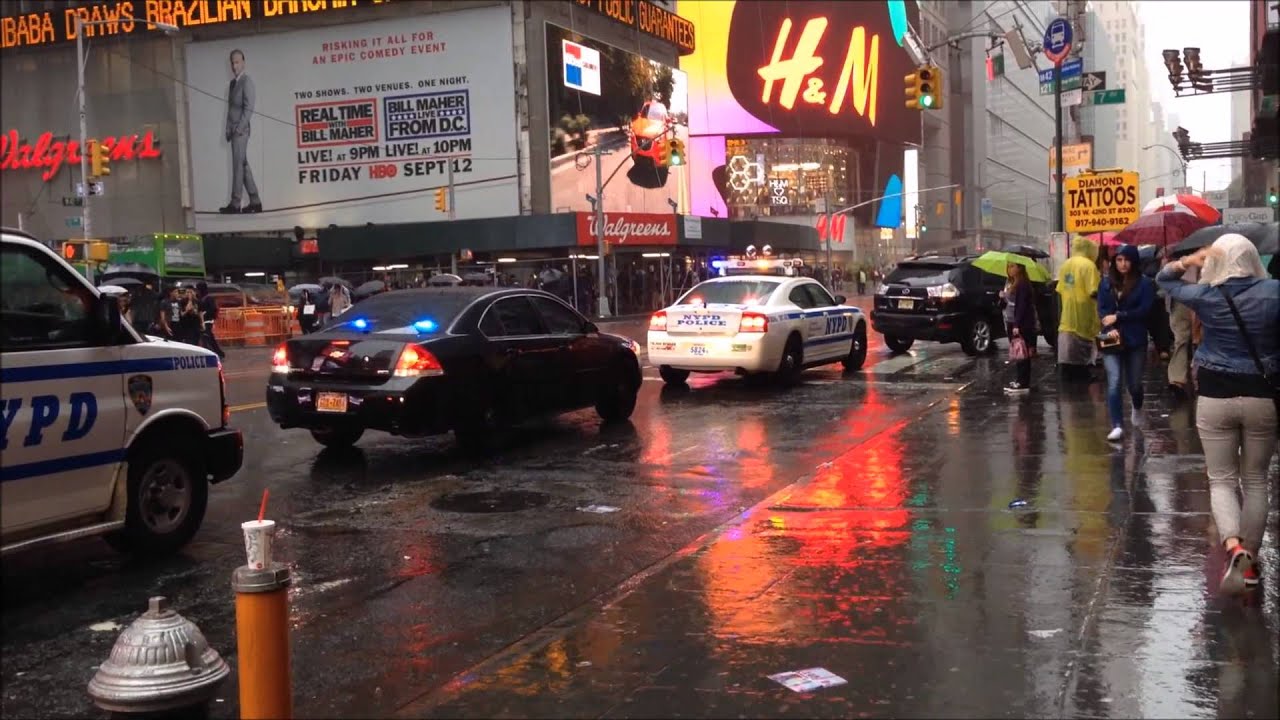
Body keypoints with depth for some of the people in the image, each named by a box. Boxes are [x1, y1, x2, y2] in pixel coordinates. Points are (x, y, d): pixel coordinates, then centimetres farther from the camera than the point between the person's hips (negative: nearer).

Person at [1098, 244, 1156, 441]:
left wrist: (1117, 317, -13)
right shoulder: (1106, 283, 5)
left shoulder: (1144, 283, -4)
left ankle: (1137, 408, 44)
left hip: (1135, 341, -1)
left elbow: (1144, 310, -12)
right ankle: (1117, 426, -10)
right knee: (1114, 383, -11)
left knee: (1134, 383, 11)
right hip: (1112, 340, 1)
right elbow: (1101, 310, 1)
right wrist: (1110, 329, -16)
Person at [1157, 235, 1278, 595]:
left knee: (1222, 480, 7)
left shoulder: (1206, 295, -5)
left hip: (1215, 396, -1)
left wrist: (1191, 259, 0)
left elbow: (1164, 279, 11)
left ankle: (1233, 546, -17)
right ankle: (1250, 559, 18)